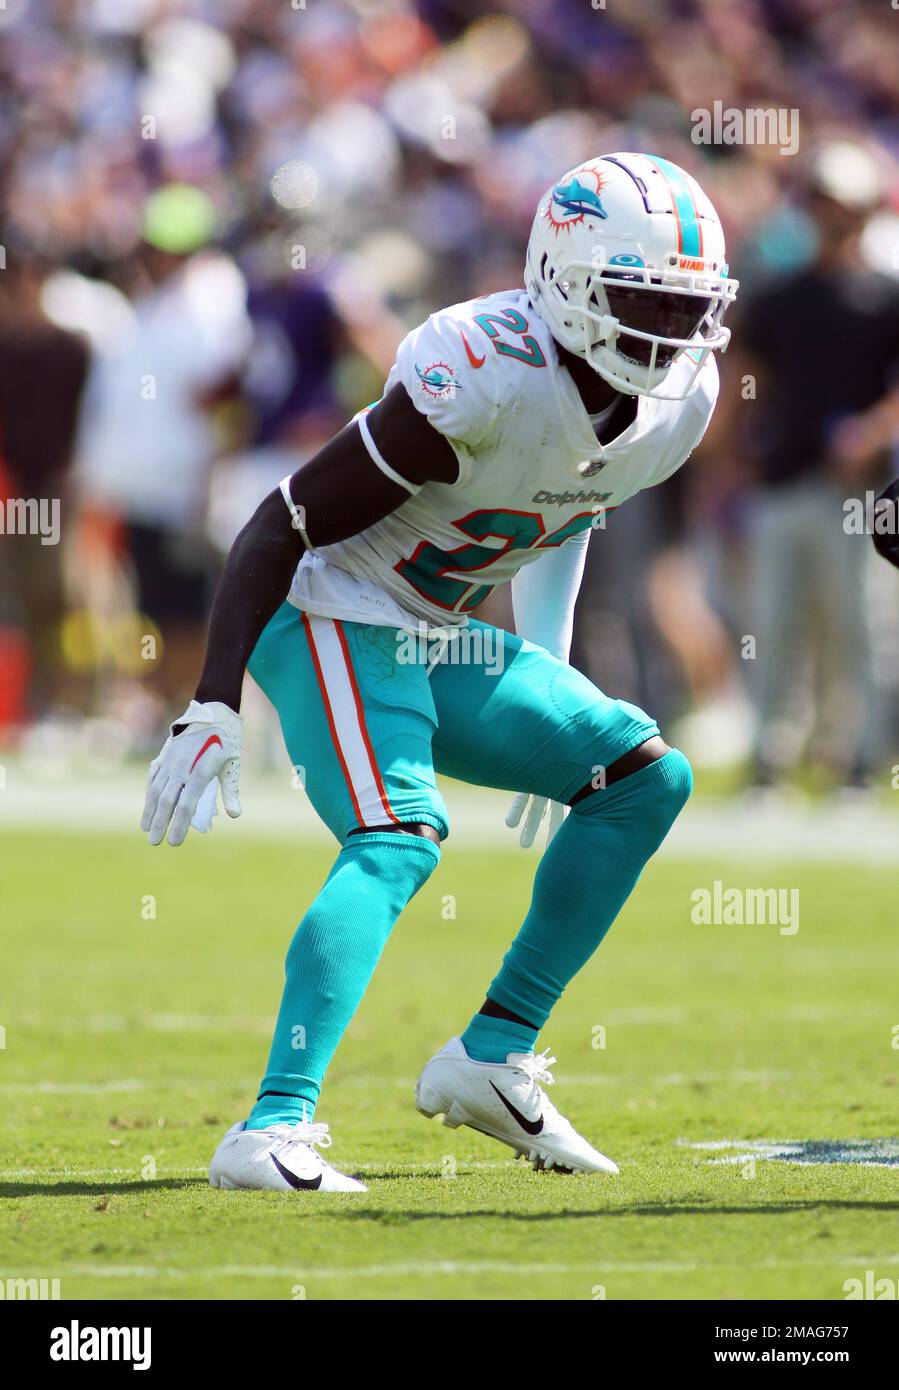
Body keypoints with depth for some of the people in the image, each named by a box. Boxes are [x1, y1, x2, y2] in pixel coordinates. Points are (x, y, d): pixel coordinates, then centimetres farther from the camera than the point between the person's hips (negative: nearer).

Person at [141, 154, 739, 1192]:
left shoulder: (679, 401, -3)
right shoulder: (487, 379, -28)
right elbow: (280, 528, -24)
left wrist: (549, 715, 20)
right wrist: (212, 711, -30)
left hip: (438, 640, 9)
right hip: (335, 623, -9)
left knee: (646, 777, 4)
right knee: (396, 840, -28)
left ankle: (492, 1057, 7)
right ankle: (273, 1133, -36)